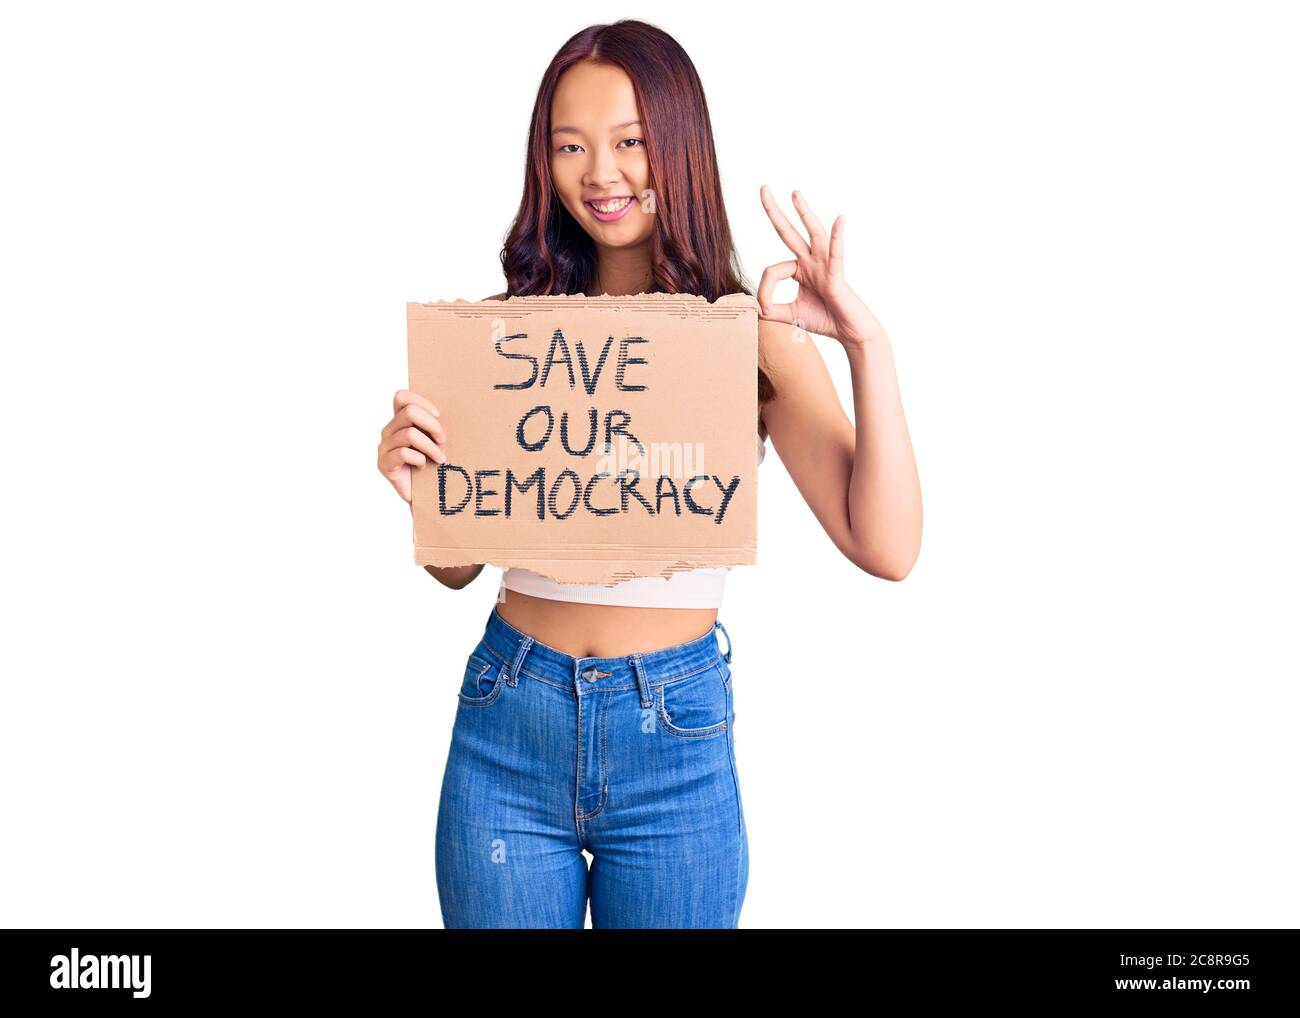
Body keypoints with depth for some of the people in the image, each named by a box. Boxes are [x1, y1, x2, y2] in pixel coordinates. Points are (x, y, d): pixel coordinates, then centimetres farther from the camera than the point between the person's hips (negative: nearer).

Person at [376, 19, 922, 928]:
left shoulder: (754, 332, -6)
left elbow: (886, 548, -14)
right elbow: (460, 564, 7)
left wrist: (868, 346, -21)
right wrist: (418, 484, -13)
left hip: (677, 732, -2)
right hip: (508, 723, 2)